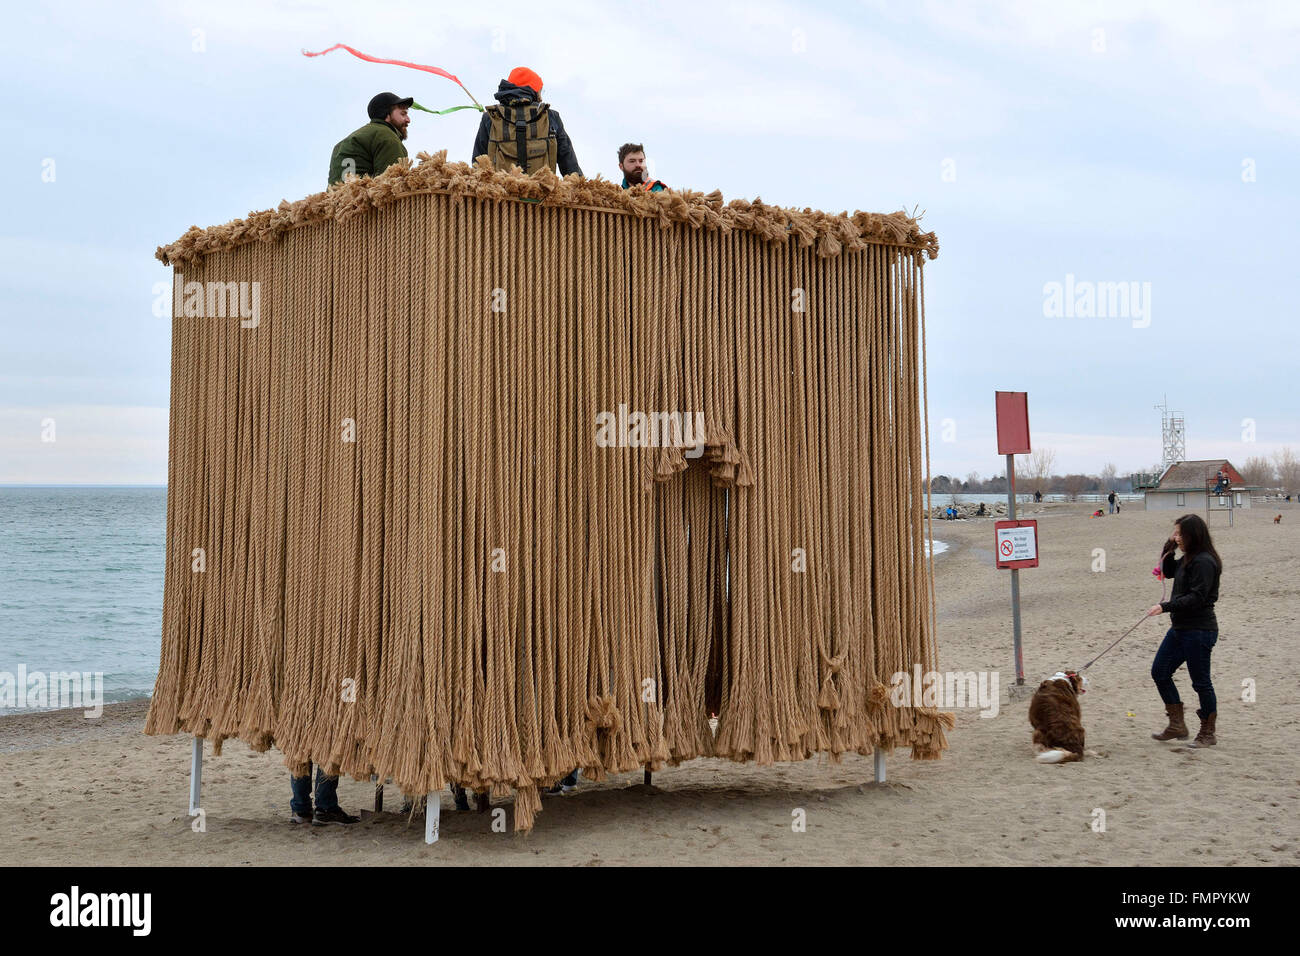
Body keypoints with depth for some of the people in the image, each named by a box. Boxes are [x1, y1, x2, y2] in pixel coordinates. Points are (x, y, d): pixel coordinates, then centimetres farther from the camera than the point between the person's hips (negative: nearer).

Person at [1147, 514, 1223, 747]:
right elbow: (1167, 571, 27)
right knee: (1159, 671, 11)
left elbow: (1197, 598, -23)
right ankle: (1177, 725, 19)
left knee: (1200, 681, 0)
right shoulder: (1188, 559, 11)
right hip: (1180, 628, 10)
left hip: (1199, 630, -10)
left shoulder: (1204, 562, -18)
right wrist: (1168, 548, 12)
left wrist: (1166, 606, -24)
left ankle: (1208, 734, 14)